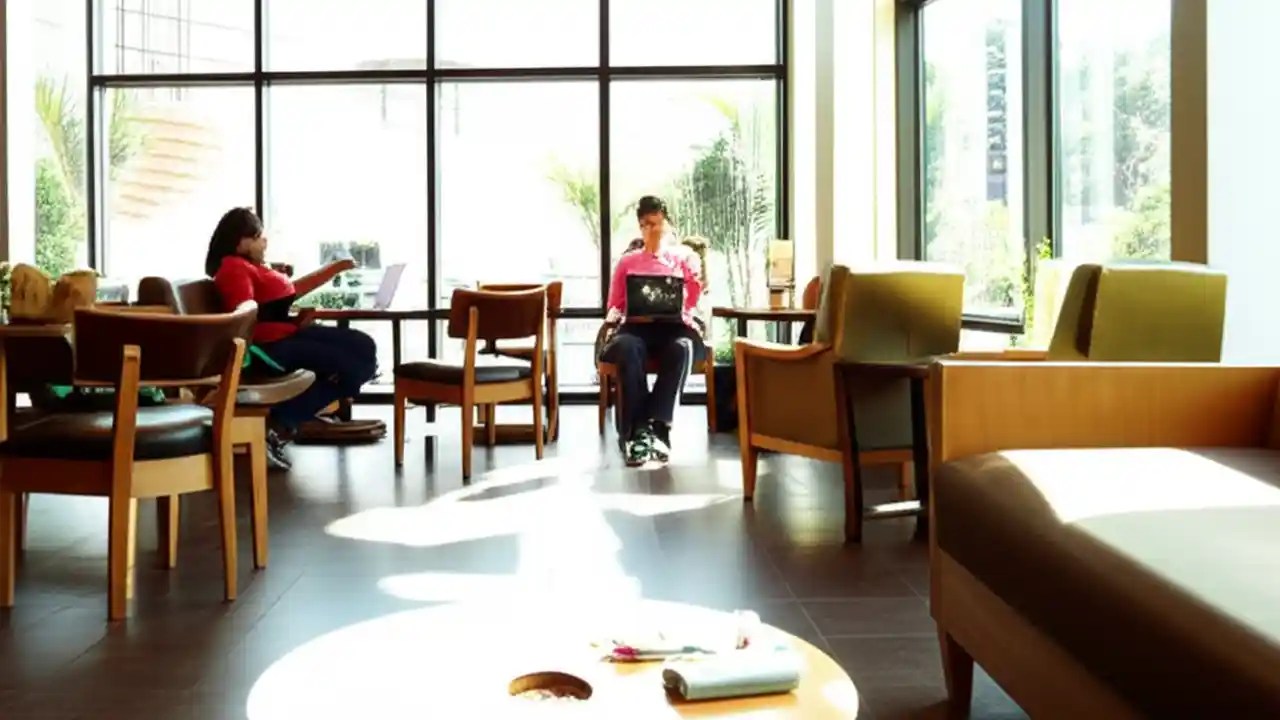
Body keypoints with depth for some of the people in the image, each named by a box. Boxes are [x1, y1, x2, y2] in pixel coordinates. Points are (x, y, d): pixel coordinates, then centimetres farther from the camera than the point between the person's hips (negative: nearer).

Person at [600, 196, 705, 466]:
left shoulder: (685, 256, 23)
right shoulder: (627, 261, 26)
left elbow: (693, 299, 9)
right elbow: (615, 305, 22)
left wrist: (698, 282, -14)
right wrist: (614, 315, -2)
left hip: (676, 326, 0)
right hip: (637, 327, 1)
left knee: (682, 347, -40)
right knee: (627, 347, -39)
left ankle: (657, 427, -44)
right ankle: (635, 431, -42)